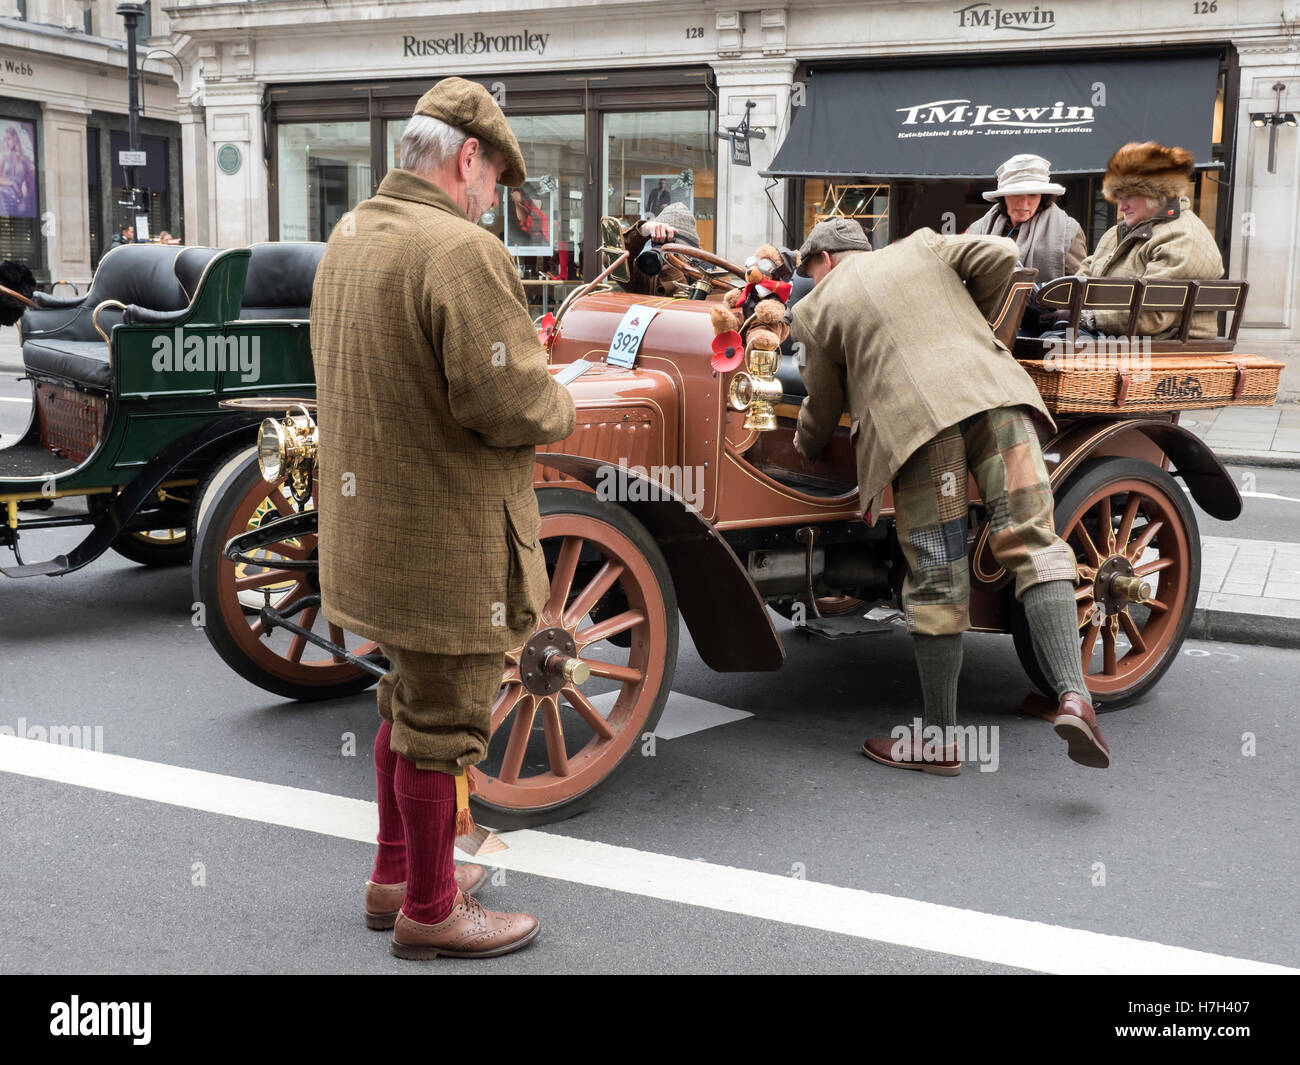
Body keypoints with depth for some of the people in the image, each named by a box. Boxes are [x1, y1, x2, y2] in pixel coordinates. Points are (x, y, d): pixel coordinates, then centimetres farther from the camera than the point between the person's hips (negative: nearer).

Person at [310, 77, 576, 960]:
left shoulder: (349, 237, 9)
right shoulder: (462, 251, -22)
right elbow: (511, 406, -27)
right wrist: (557, 410, -4)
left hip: (374, 519, 9)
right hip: (449, 540, -9)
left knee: (409, 702, 24)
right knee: (444, 725, 6)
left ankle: (396, 872, 40)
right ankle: (429, 911, 22)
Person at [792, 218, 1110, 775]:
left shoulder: (818, 307, 20)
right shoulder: (921, 246, 28)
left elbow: (823, 404, 26)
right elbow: (999, 254, 14)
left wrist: (804, 450, 47)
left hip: (917, 418, -2)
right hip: (994, 391, 2)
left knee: (935, 579, 2)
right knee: (1032, 543, -3)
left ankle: (939, 741, 10)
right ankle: (1073, 695, -21)